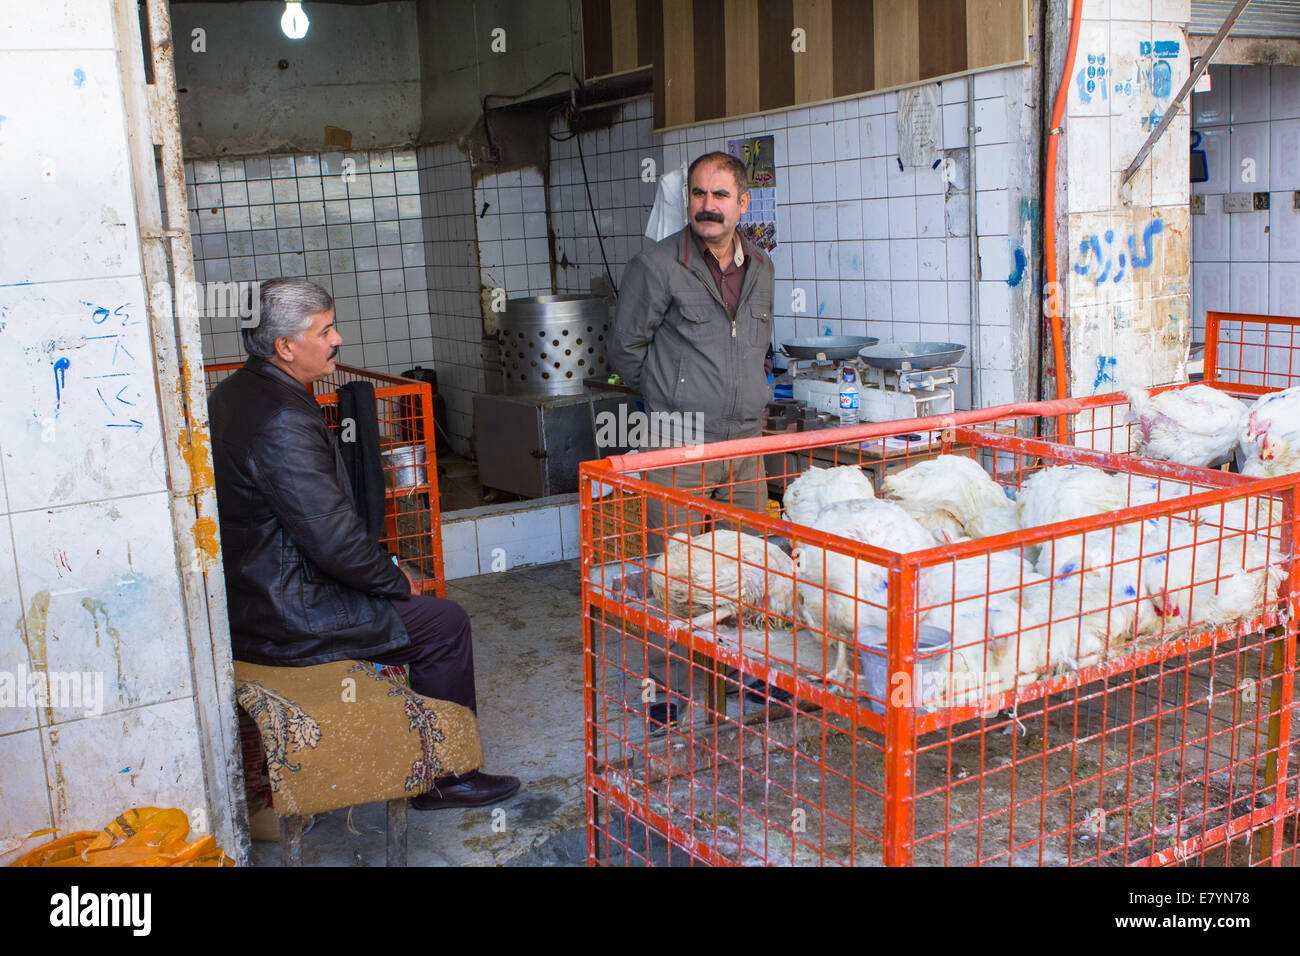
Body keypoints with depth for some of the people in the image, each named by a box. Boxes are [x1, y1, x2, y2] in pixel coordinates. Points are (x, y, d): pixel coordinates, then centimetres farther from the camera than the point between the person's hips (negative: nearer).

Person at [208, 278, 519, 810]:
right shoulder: (282, 421, -25)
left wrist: (384, 570, 16)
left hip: (239, 600, 11)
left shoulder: (235, 393, 9)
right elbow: (335, 540, -26)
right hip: (282, 619, -11)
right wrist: (397, 580, -7)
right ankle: (445, 776, 13)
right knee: (445, 624, -1)